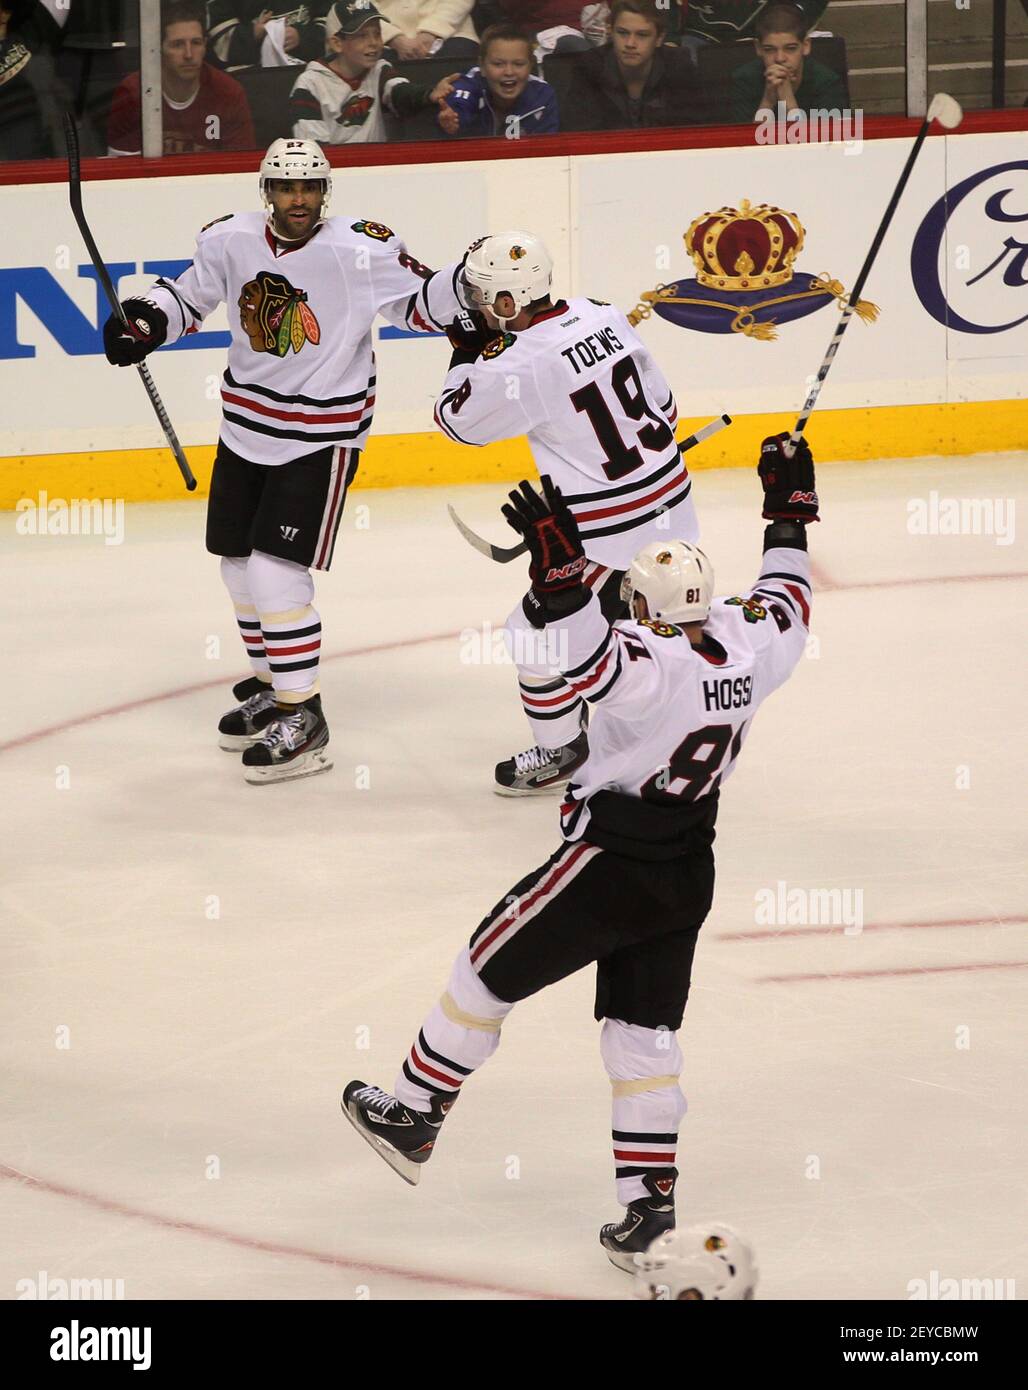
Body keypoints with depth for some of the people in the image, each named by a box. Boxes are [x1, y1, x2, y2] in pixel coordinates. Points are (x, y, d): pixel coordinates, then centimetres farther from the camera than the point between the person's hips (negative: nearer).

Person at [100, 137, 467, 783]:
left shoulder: (362, 250, -18)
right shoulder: (231, 240, -5)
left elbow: (421, 301, -8)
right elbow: (191, 294, 12)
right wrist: (147, 320, -6)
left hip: (323, 433, -6)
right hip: (247, 425, 6)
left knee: (277, 573, -13)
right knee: (241, 566, 16)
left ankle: (303, 718, -2)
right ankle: (271, 685, 38)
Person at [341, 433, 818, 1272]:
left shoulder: (652, 666, -25)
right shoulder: (748, 645, -3)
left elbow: (590, 658, -43)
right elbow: (788, 604, 17)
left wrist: (561, 566, -51)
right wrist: (789, 516, 29)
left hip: (610, 865, -7)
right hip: (687, 878, 7)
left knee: (492, 968, 10)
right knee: (644, 1030, 12)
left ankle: (413, 1116, 22)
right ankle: (651, 1200, 7)